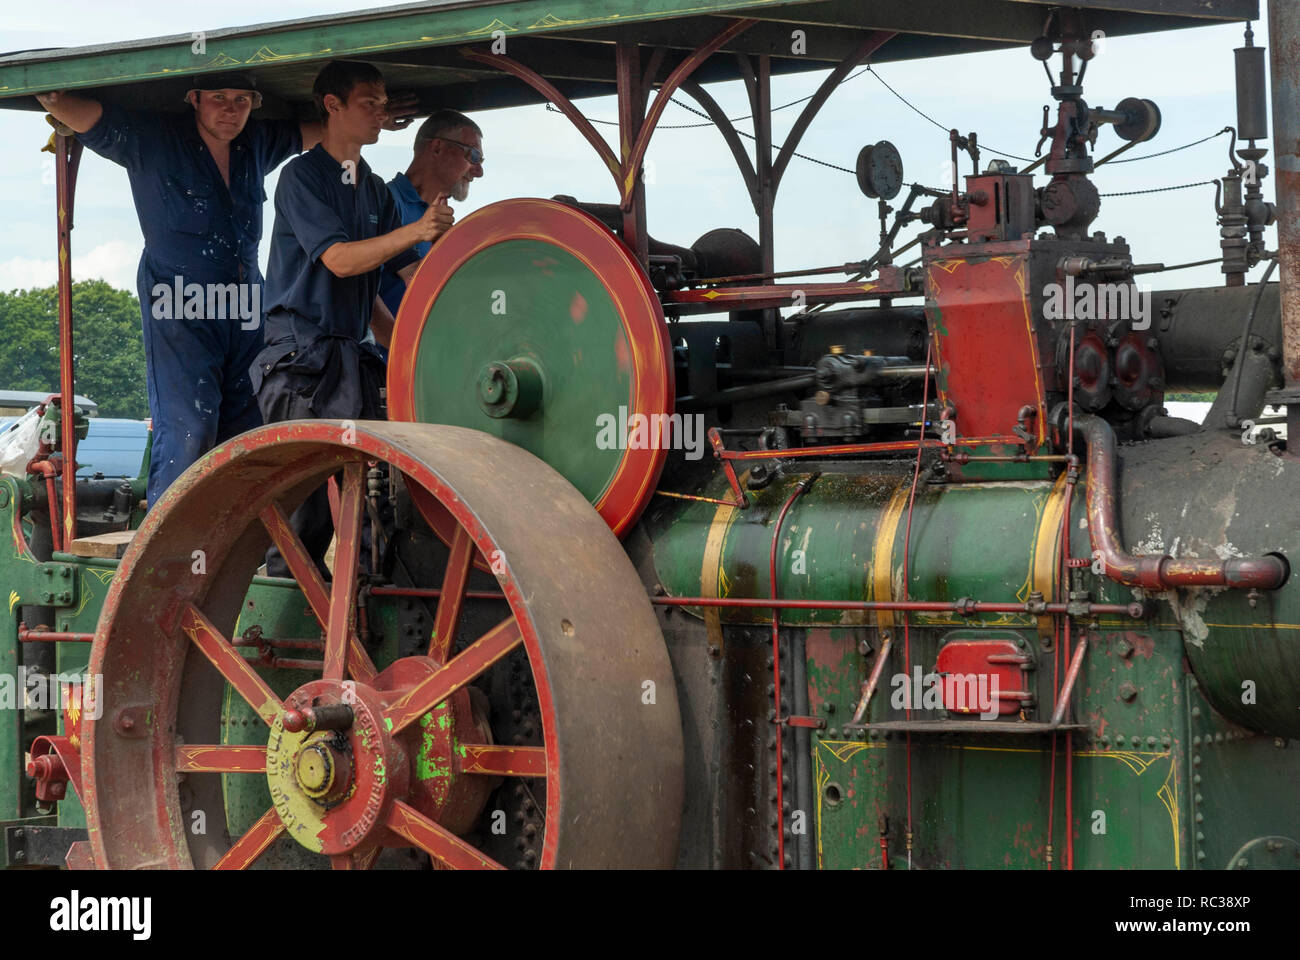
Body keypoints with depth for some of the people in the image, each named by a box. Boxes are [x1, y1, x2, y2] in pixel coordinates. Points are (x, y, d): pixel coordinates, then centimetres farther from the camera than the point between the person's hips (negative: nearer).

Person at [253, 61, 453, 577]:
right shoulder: (302, 176, -5)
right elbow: (339, 260, -17)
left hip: (351, 355, 7)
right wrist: (415, 230, -26)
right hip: (302, 354, -7)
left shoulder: (375, 189, 17)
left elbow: (412, 272, 19)